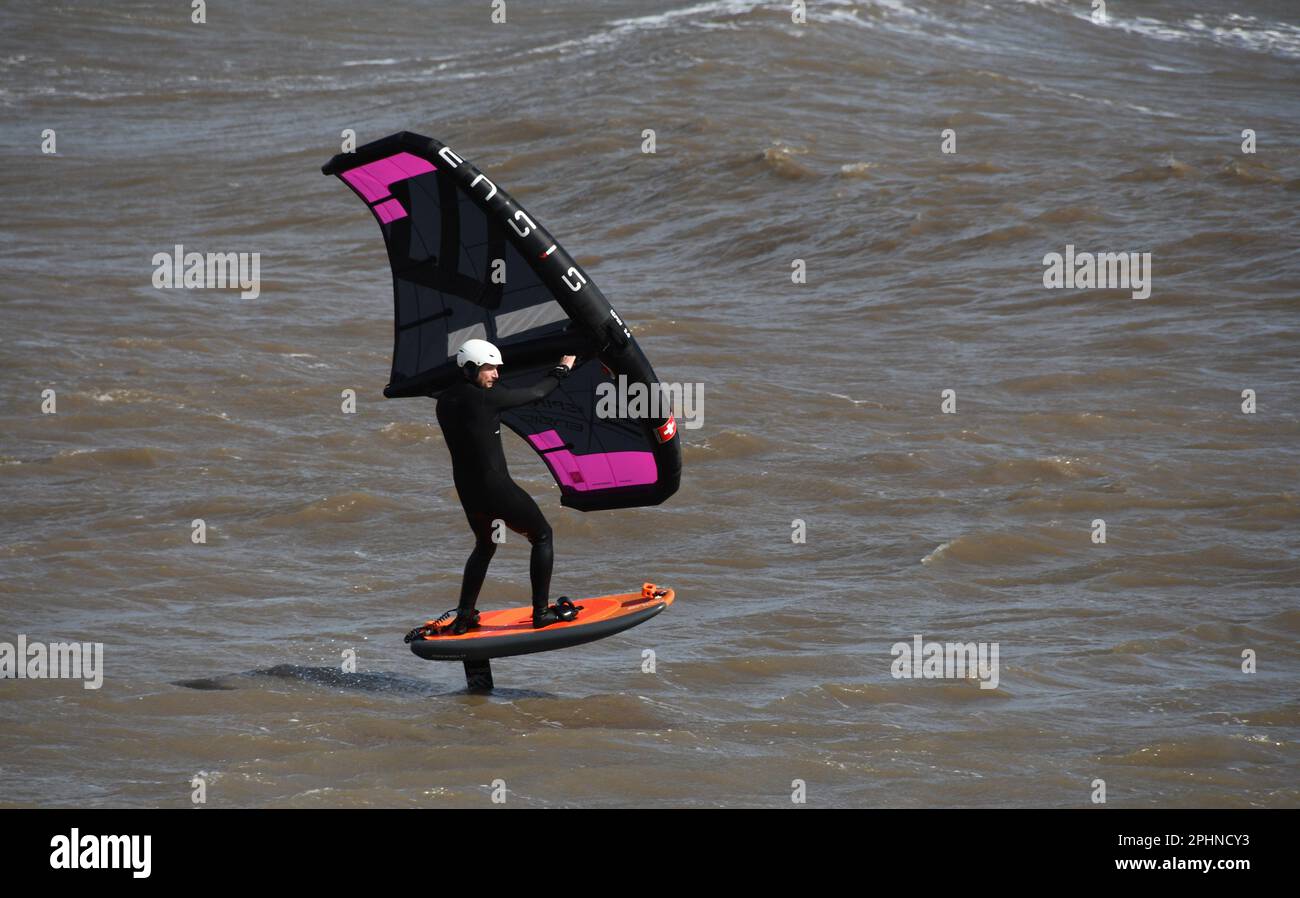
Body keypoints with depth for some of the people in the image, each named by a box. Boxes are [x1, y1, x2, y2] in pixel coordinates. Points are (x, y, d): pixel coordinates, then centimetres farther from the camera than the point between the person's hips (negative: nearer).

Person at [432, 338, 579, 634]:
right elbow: (535, 393, -7)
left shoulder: (446, 401, 2)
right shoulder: (485, 398, -19)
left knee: (484, 546, 29)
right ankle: (541, 612, 12)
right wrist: (562, 370, 9)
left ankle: (463, 618, 22)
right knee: (542, 536, 13)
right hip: (496, 488, -8)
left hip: (466, 490, 8)